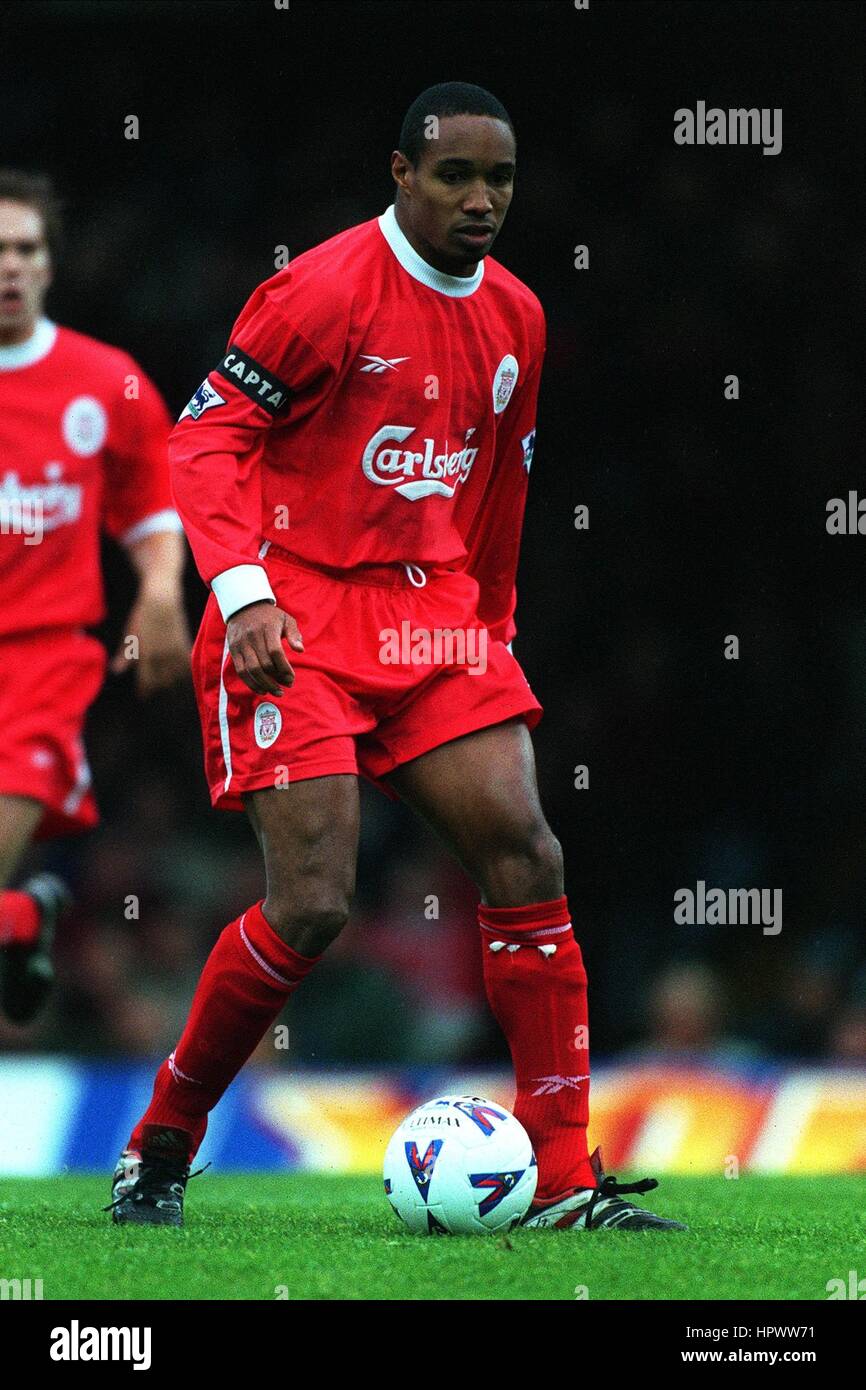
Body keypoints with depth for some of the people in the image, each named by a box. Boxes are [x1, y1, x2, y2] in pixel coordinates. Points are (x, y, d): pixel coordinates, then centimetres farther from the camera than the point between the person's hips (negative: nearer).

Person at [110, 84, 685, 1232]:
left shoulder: (515, 318, 11)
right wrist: (242, 590, -22)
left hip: (433, 618, 6)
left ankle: (564, 1181, -4)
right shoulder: (323, 292, -11)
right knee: (313, 903, -15)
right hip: (297, 625, -6)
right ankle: (158, 1146, 7)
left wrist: (491, 635, 22)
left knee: (525, 854, -8)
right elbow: (209, 434, -10)